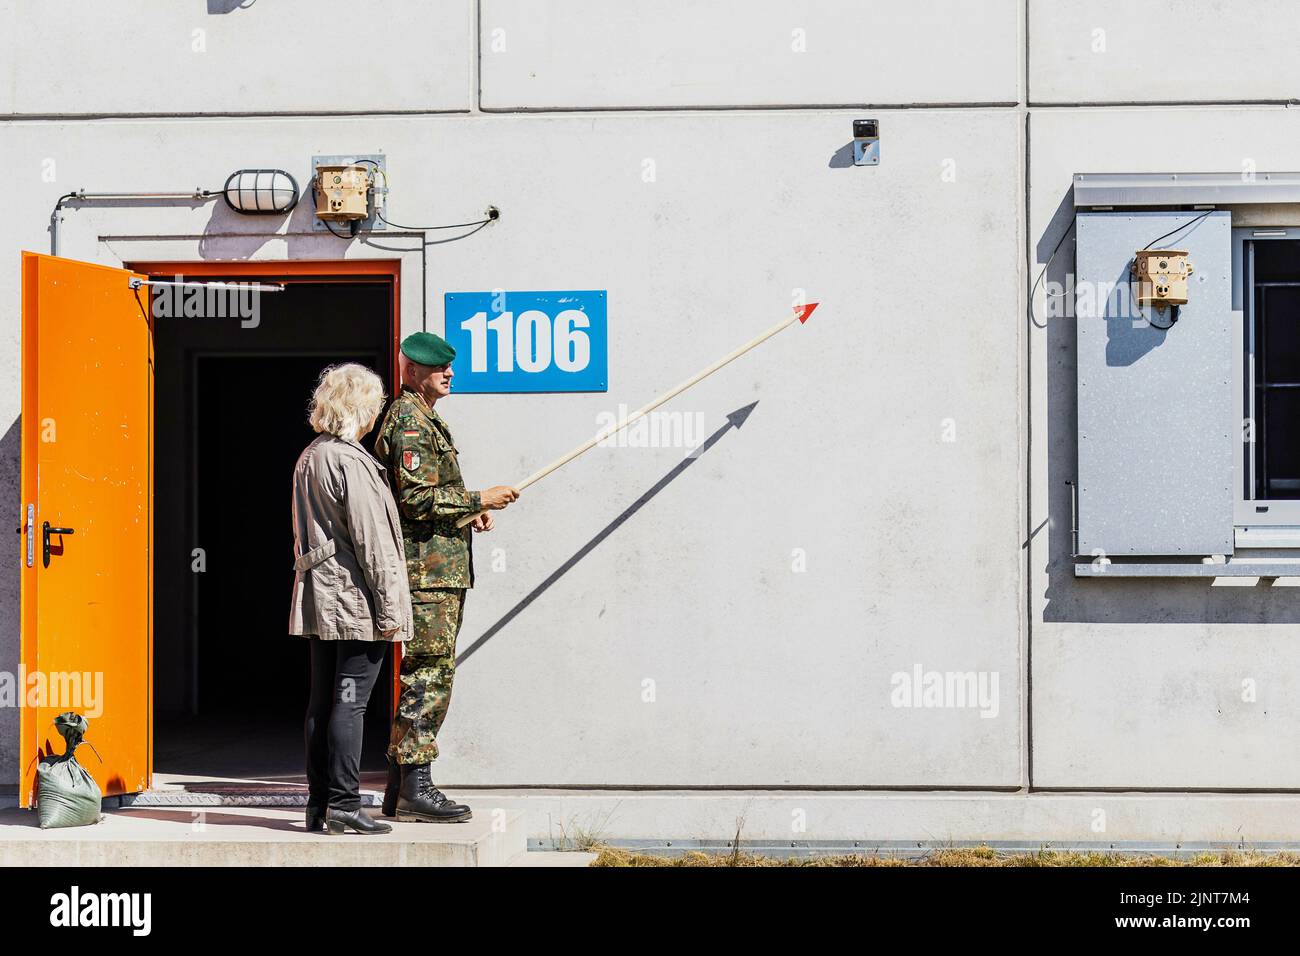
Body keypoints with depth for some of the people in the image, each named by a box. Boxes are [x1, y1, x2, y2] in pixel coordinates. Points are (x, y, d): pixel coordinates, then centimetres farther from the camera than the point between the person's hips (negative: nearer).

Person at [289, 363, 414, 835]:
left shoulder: (309, 457, 14)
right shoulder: (352, 461, -14)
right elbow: (371, 539, -16)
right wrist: (389, 605, -13)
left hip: (319, 599, 9)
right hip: (355, 600, -9)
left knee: (321, 702, 10)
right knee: (350, 701, -5)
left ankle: (319, 806, 14)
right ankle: (343, 804, -2)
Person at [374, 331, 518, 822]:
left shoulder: (426, 419, 22)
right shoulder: (409, 420, -11)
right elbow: (417, 500, -20)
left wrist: (468, 513, 14)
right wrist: (478, 500, -13)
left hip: (442, 568, 11)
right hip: (429, 567, -11)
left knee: (426, 674, 11)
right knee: (430, 672, -10)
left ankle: (400, 789, 15)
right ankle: (416, 787, -8)